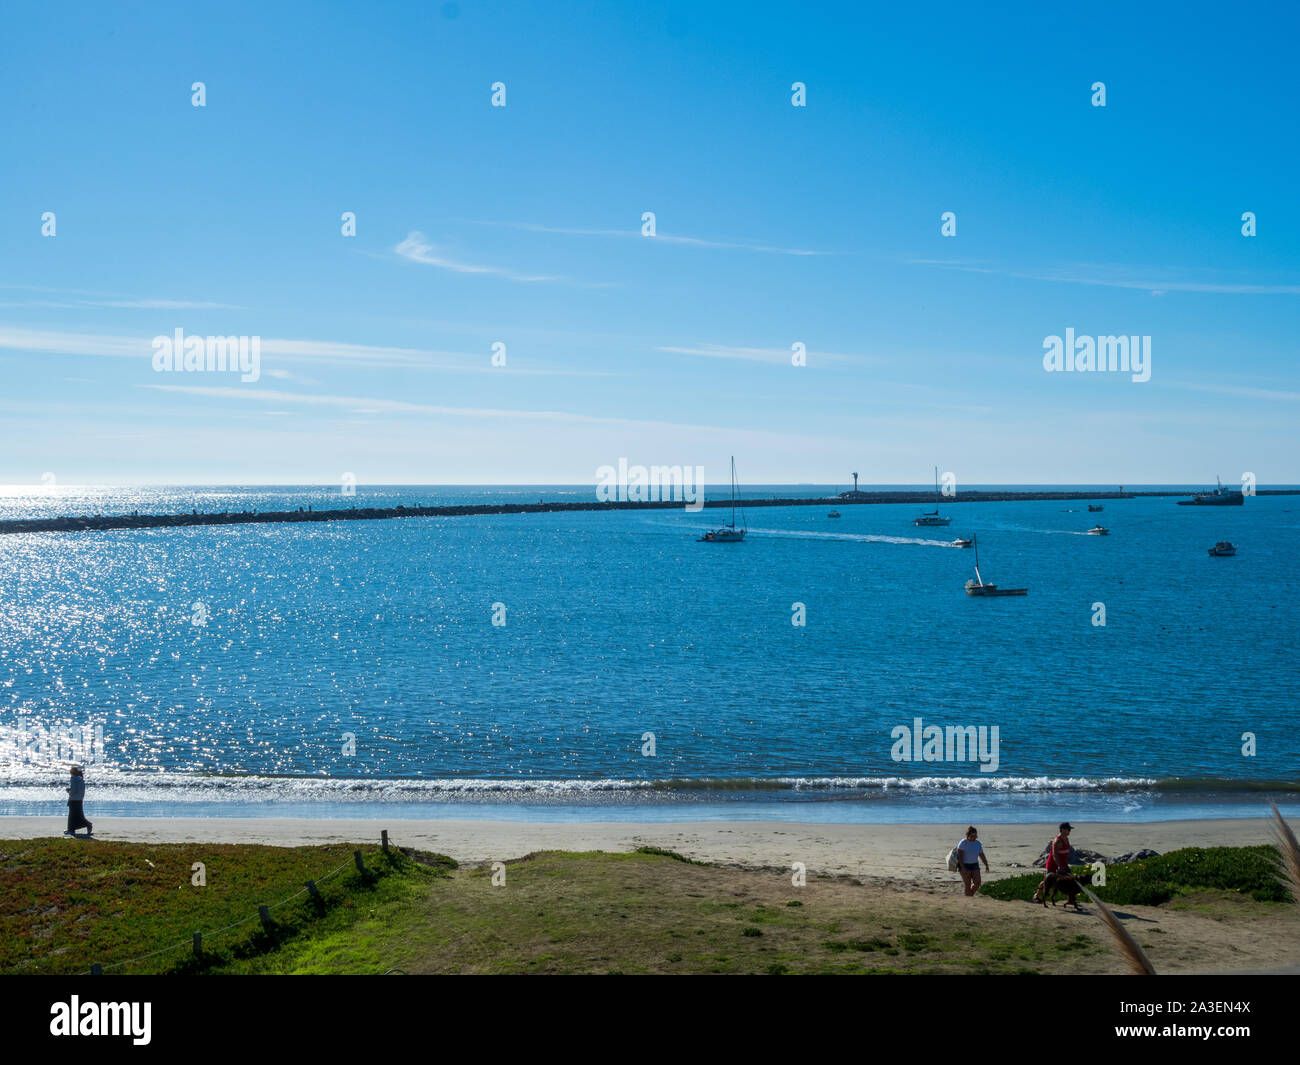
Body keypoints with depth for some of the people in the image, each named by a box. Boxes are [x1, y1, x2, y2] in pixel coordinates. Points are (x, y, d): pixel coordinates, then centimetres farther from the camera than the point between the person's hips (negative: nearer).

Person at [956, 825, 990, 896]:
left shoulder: (978, 843, 4)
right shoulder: (962, 843, -13)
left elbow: (982, 855, 9)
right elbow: (959, 856, -18)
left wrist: (986, 865, -1)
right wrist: (962, 867, -26)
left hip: (974, 866, 5)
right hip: (964, 866, -5)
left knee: (977, 883, -6)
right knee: (968, 885, -9)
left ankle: (970, 895, 17)